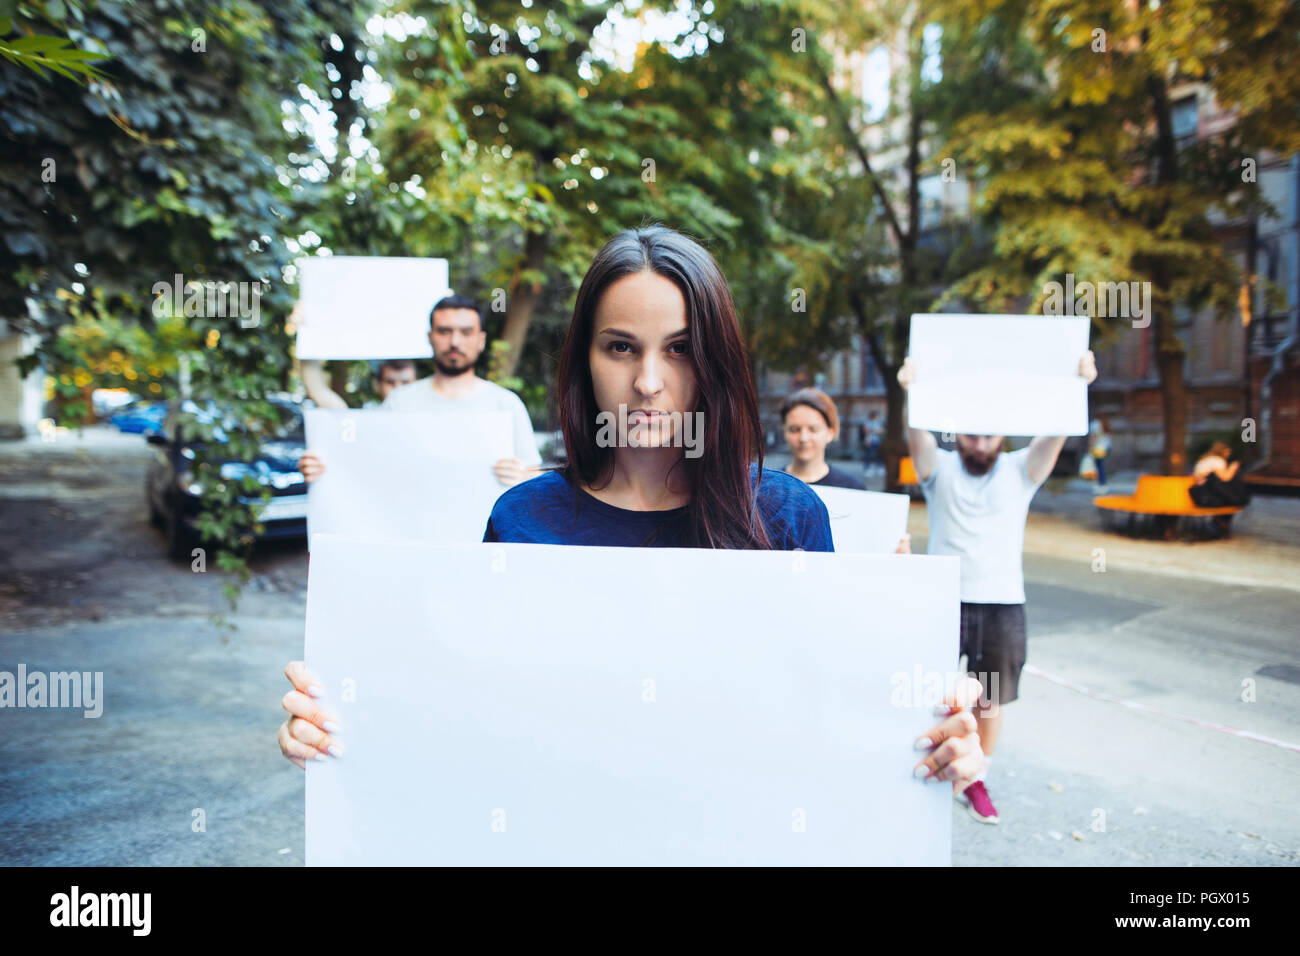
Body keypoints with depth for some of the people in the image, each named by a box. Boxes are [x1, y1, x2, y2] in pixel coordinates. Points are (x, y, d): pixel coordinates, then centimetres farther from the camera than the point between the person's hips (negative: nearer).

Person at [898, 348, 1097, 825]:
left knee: (990, 701, 11)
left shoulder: (1021, 470, 3)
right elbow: (918, 436, -20)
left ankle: (977, 781, 28)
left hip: (1003, 605, 2)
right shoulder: (939, 467, 0)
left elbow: (1055, 435, -14)